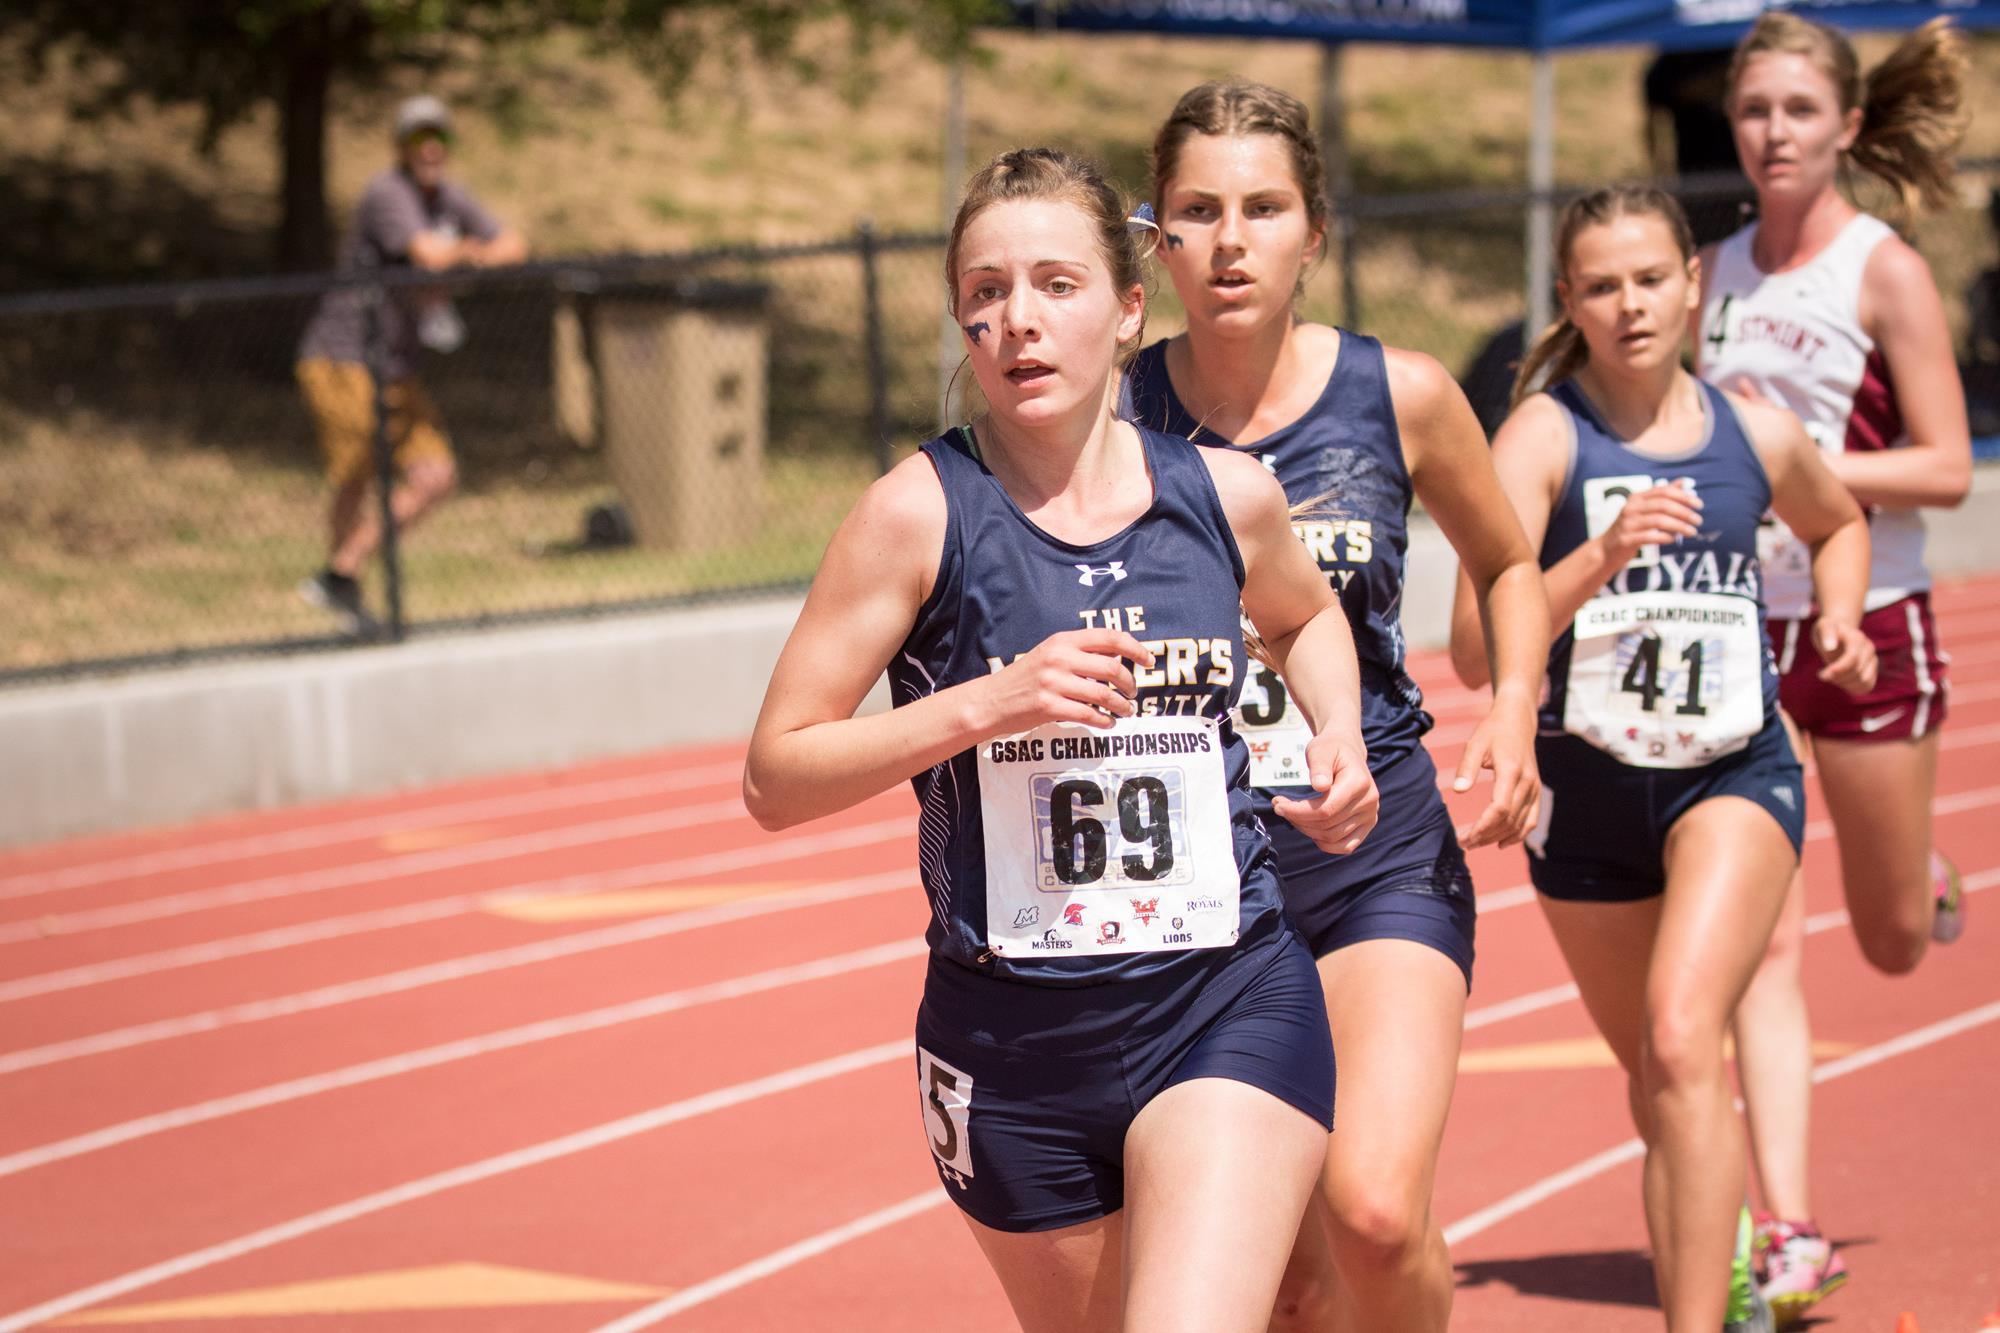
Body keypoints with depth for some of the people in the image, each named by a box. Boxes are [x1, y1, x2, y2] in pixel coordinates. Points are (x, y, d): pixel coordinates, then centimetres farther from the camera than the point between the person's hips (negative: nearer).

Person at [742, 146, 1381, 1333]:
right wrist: (986, 706, -20)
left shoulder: (1225, 496, 2)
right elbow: (775, 779, -8)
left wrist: (1339, 737, 7)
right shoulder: (923, 512, -7)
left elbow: (1305, 614, 27)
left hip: (1229, 1009, 0)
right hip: (1012, 1038, 0)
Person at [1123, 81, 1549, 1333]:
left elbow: (1509, 567, 14)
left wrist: (1513, 711, -2)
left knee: (1375, 1212, -21)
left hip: (1383, 863, -1)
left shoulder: (1400, 396, -4)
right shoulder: (1113, 416, -5)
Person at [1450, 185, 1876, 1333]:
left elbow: (1839, 524, 25)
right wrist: (1599, 560, -34)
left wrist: (1840, 619, 6)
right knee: (1653, 1079, 17)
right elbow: (1476, 649, -21)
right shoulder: (1544, 435, -10)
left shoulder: (1757, 434, 0)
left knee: (1683, 1039, -24)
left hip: (1735, 774, -1)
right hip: (1587, 789, 1)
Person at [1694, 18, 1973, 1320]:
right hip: (1735, 626, 3)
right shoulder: (1720, 270, 7)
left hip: (1870, 626, -3)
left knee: (1893, 941, 13)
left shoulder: (1886, 271, -8)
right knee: (1760, 943, -7)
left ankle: (1927, 877, 50)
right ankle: (1789, 1235, -8)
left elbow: (1948, 467, -12)